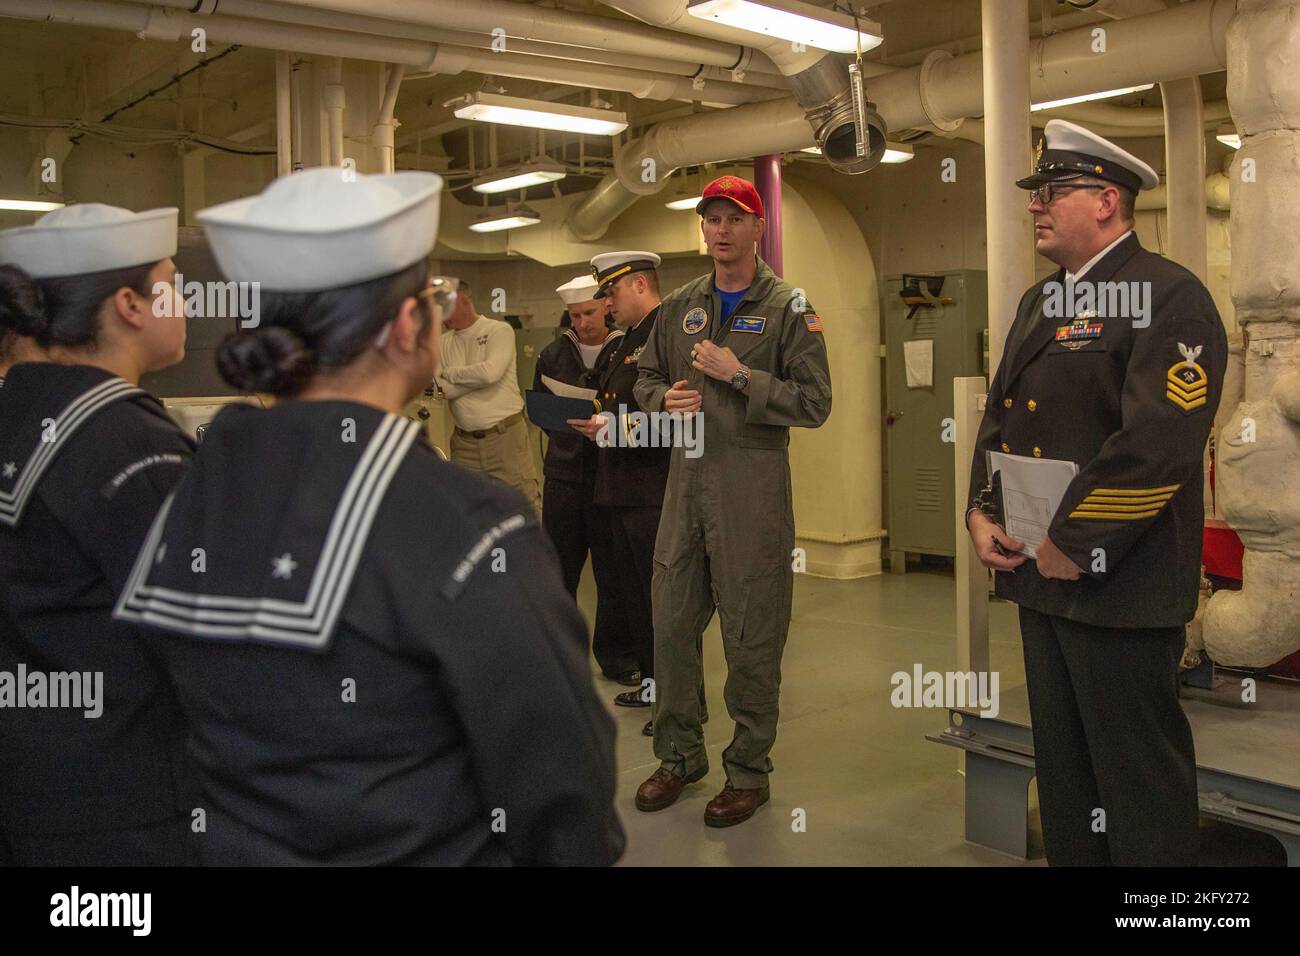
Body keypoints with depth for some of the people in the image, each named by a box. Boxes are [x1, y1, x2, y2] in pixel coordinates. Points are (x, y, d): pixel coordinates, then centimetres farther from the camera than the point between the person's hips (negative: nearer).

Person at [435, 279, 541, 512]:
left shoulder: (499, 331, -4)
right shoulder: (444, 344, 10)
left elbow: (490, 372, -20)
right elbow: (443, 391, -2)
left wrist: (450, 372, -5)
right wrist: (475, 377, -15)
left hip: (505, 436, -5)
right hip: (464, 441, 5)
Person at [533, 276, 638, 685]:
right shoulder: (553, 355, 9)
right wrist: (566, 429, 2)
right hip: (563, 474, 3)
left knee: (613, 573, 3)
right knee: (559, 568, 9)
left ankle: (616, 657, 15)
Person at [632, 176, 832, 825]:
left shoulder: (788, 309, -1)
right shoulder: (679, 307, 13)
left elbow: (814, 404, -8)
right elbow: (646, 380, 20)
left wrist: (739, 376, -15)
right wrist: (665, 398, -2)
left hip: (752, 485, -5)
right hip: (686, 478, 5)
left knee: (751, 636, 2)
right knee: (672, 621, 9)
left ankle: (749, 771, 17)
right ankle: (679, 753, 26)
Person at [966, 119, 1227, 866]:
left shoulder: (1171, 298, -12)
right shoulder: (1040, 300, 15)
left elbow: (1156, 443, -22)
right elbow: (1001, 415, 18)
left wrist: (1072, 543, -18)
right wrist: (983, 513, 4)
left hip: (1119, 586, -8)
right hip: (1042, 578, 8)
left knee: (1139, 782, 3)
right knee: (1064, 768, 19)